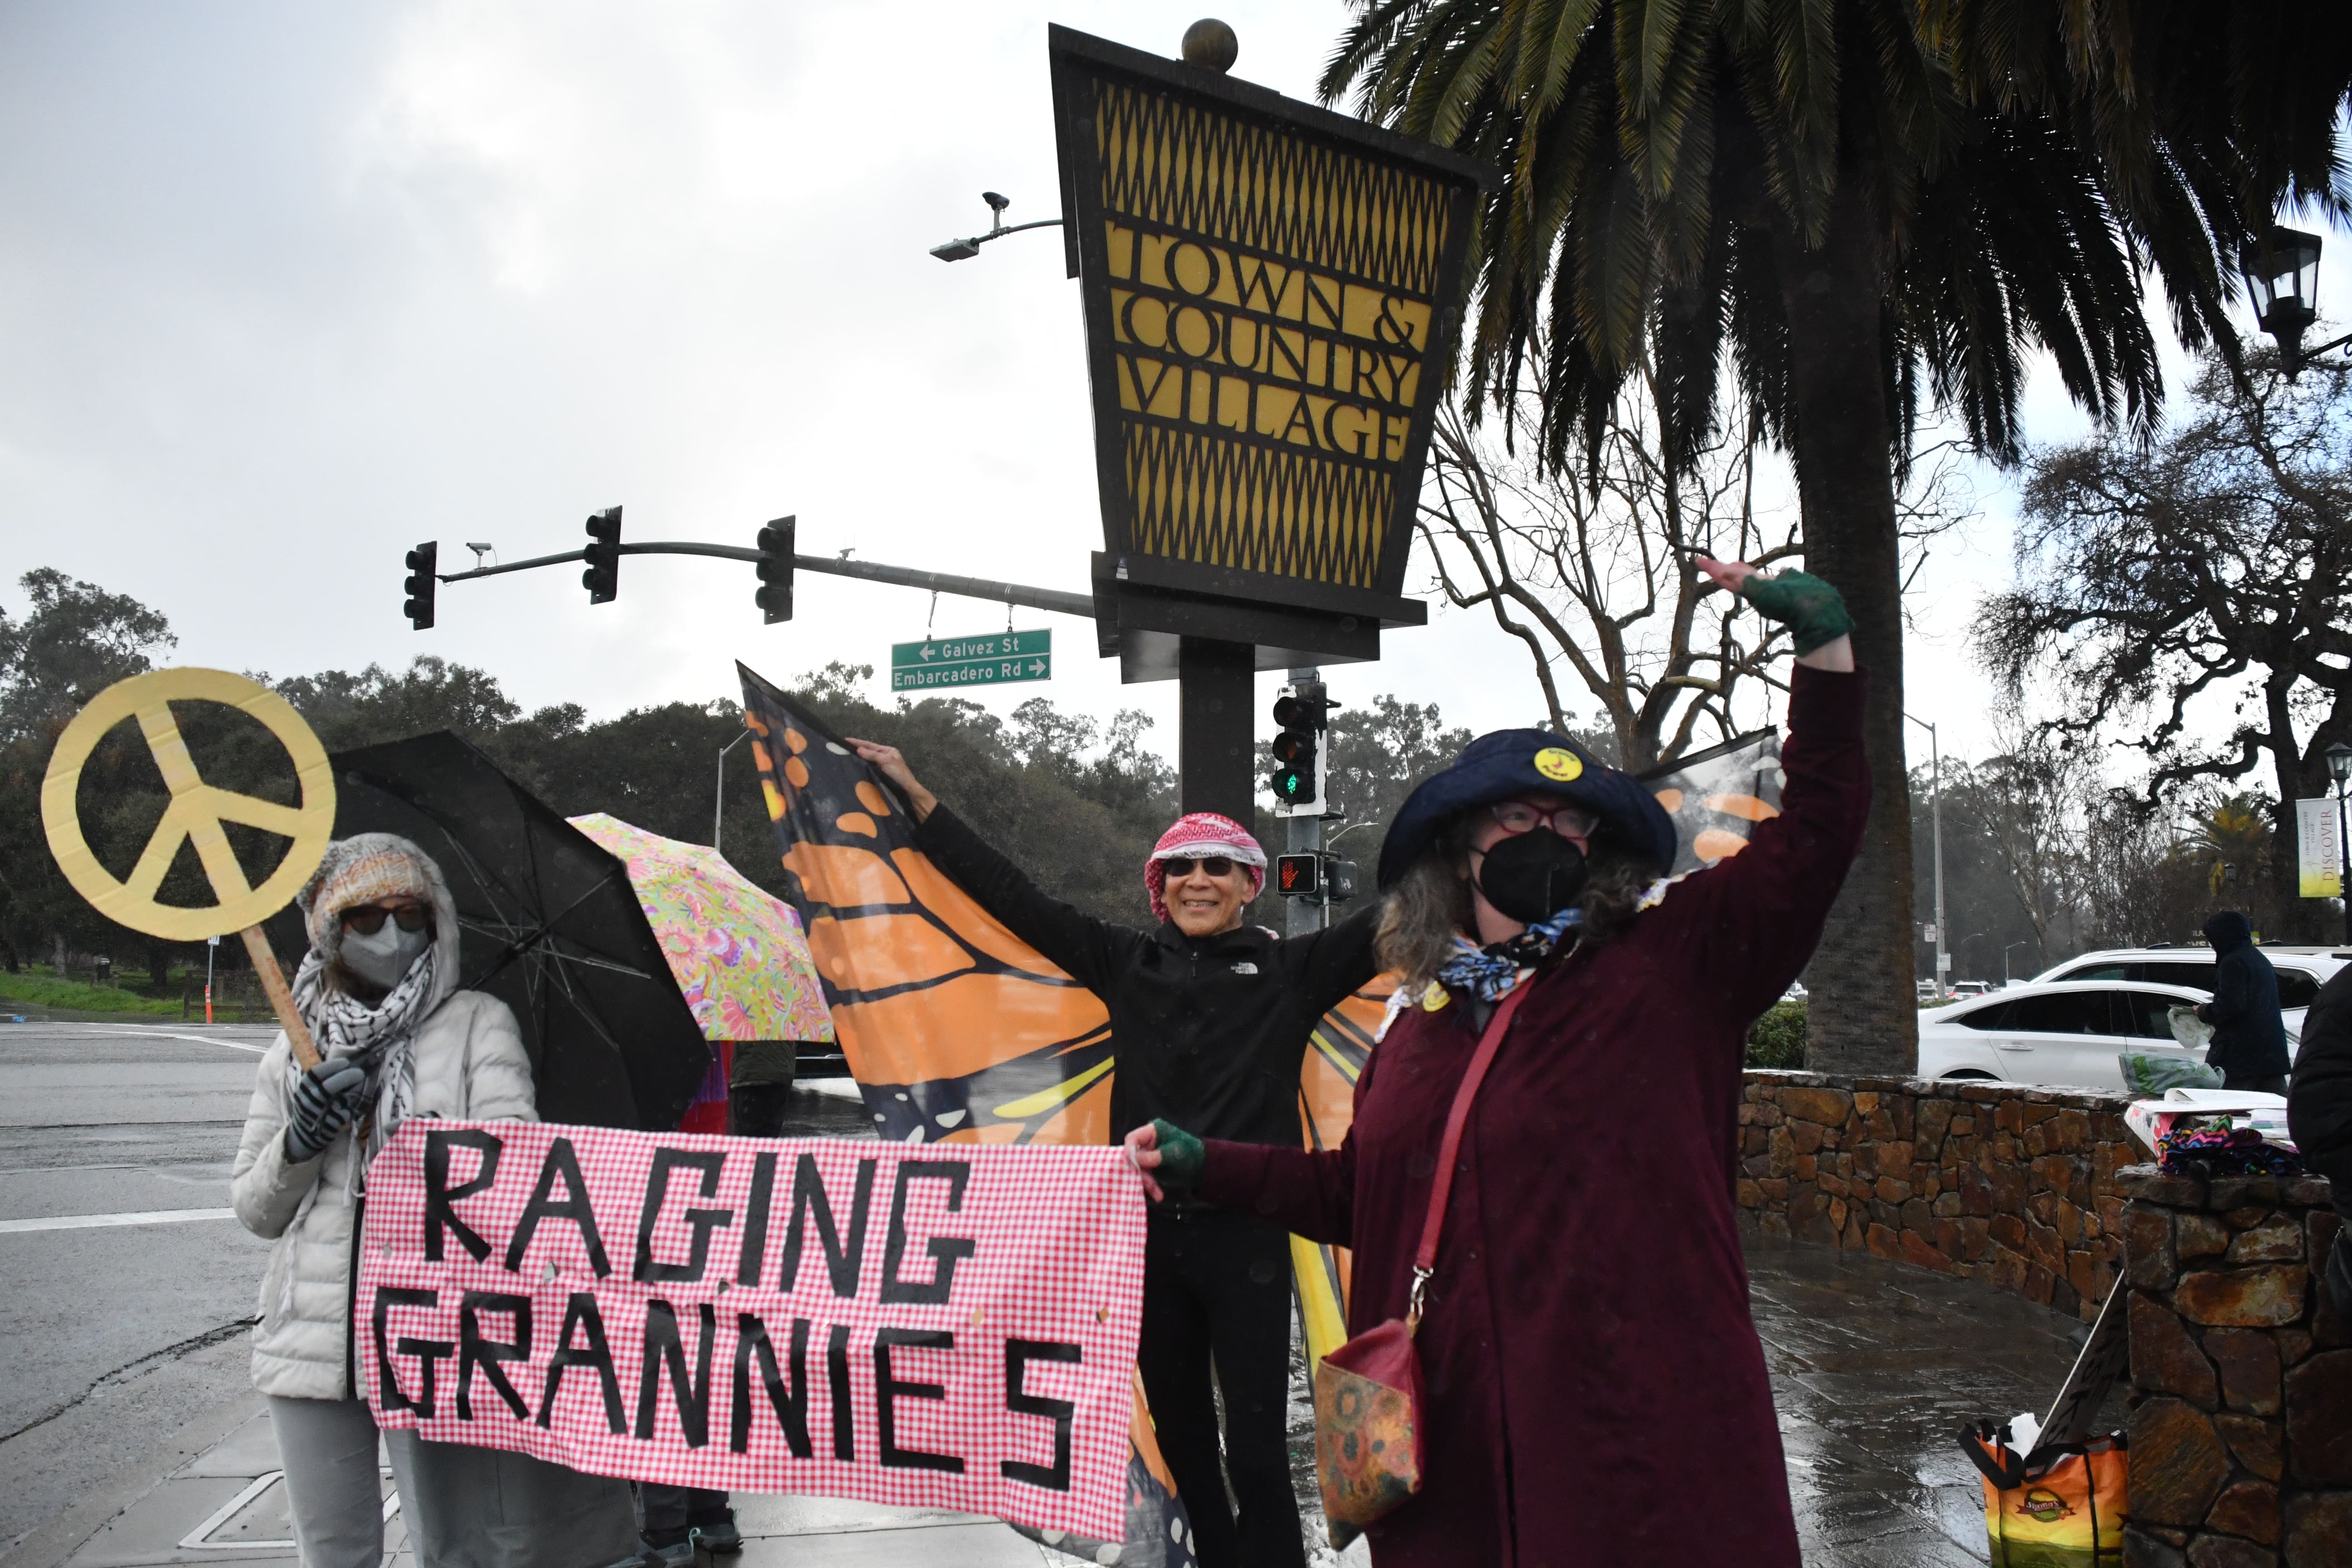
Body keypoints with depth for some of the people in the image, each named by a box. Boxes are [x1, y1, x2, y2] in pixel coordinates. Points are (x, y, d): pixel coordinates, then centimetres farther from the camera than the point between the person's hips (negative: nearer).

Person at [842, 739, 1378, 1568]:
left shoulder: (1291, 968, 3)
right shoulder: (1126, 962, 10)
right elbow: (1013, 897, 11)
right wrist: (918, 799, 11)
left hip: (1246, 1237, -3)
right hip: (1149, 1231, 4)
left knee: (1257, 1453, -3)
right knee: (1182, 1443, 15)